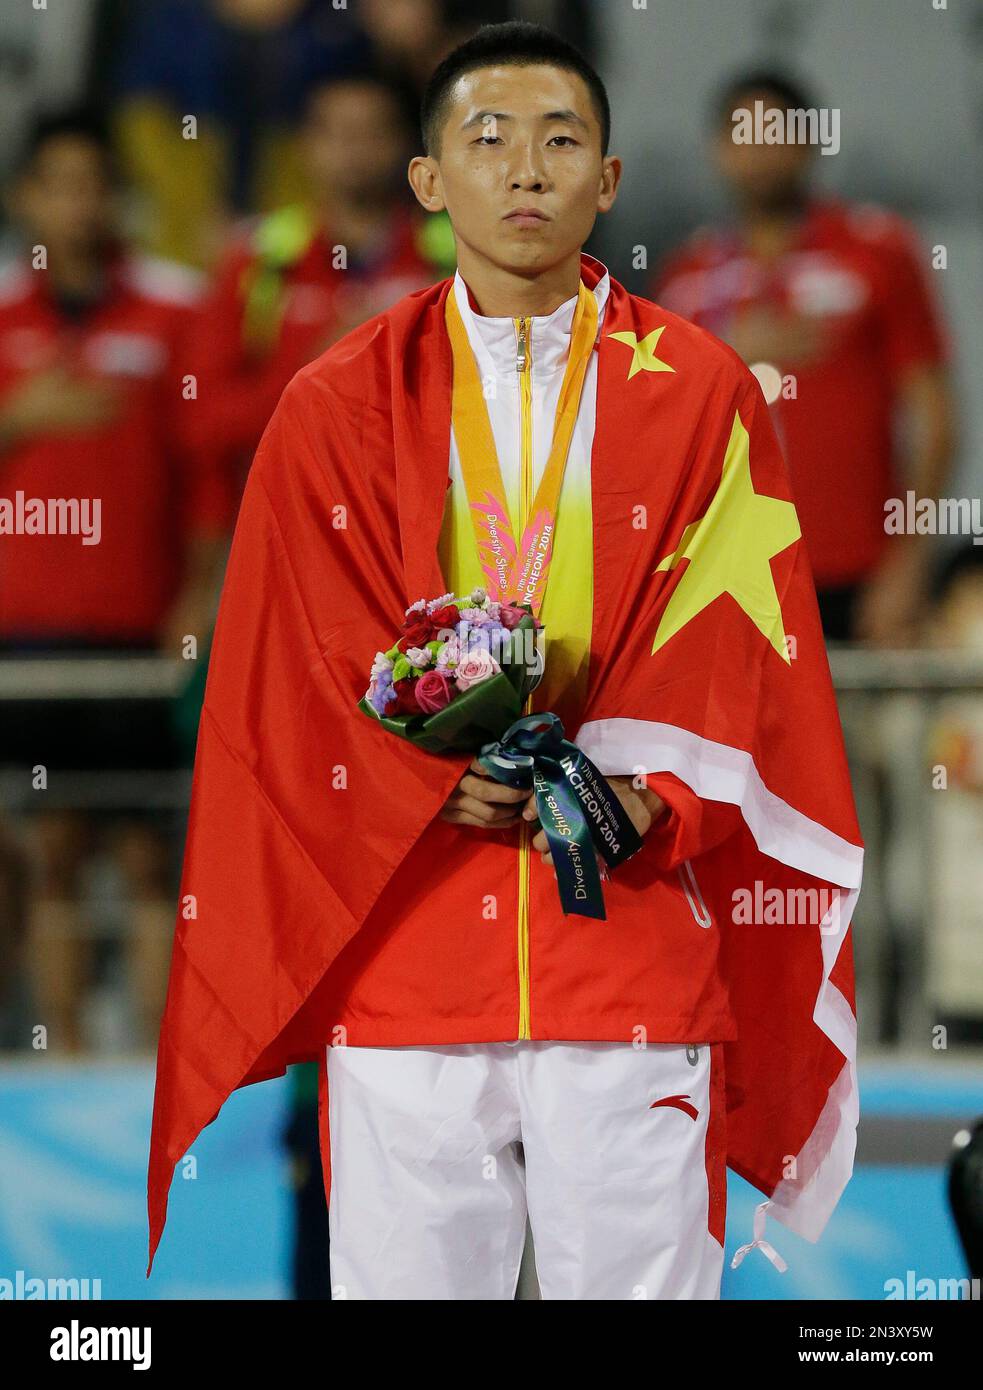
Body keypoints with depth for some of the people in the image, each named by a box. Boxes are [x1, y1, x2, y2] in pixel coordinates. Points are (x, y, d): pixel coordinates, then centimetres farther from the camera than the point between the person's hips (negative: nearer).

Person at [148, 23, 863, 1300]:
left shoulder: (704, 399, 8)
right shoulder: (335, 412, 9)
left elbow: (736, 652, 2)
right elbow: (302, 675, 3)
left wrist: (646, 800, -15)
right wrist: (448, 785, -13)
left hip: (637, 950, 0)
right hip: (405, 955, 0)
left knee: (637, 1276, -2)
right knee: (406, 1281, 0)